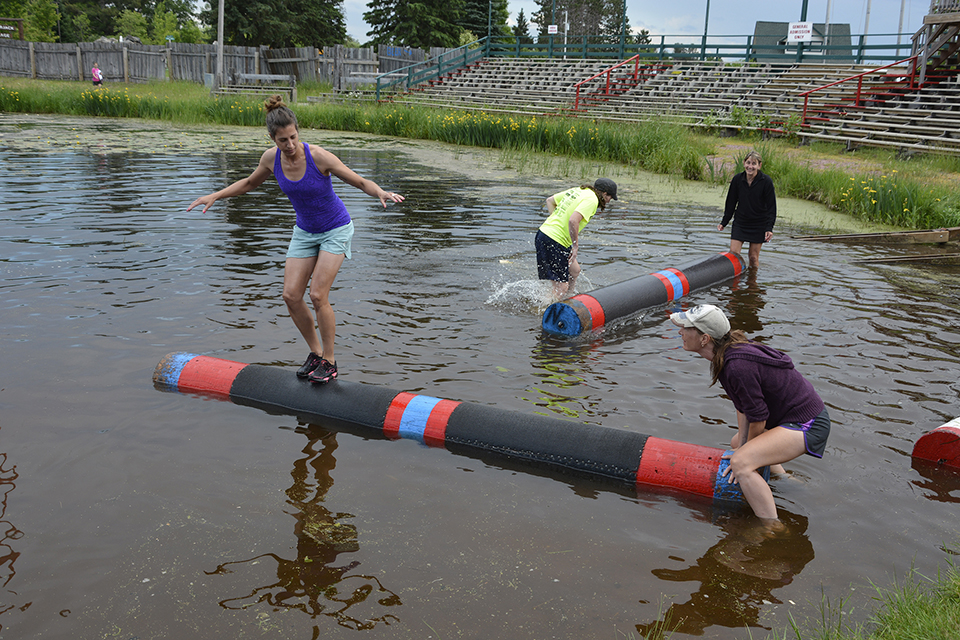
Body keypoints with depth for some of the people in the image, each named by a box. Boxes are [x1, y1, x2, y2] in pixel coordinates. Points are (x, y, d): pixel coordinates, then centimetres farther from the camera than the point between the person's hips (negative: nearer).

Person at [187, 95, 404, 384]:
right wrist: (215, 195, 2)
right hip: (304, 232, 5)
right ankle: (315, 352, 18)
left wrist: (381, 192, -39)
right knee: (291, 296, -2)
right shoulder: (271, 157, -12)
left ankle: (330, 361, 3)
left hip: (335, 230, -5)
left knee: (318, 296, -13)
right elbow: (250, 183, 10)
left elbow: (361, 182, -19)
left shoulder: (319, 156, -26)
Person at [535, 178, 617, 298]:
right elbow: (573, 221, -27)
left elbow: (550, 201, 22)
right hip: (553, 242, -10)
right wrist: (575, 246, -18)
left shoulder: (577, 190, 14)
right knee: (561, 287, -7)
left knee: (574, 270, 24)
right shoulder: (591, 199, -12)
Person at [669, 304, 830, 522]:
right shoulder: (726, 353, -1)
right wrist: (742, 446, 9)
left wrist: (744, 454, -5)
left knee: (741, 463, -26)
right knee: (736, 444, 29)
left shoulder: (738, 367, -31)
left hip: (808, 425, -10)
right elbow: (743, 405, 10)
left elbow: (757, 419, -21)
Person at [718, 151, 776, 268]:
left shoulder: (766, 181, -13)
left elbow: (771, 207, -8)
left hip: (759, 224, -2)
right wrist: (724, 222, 6)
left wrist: (769, 228, -16)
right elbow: (730, 203, 6)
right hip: (740, 222, 2)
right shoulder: (737, 179, -6)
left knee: (754, 257, 4)